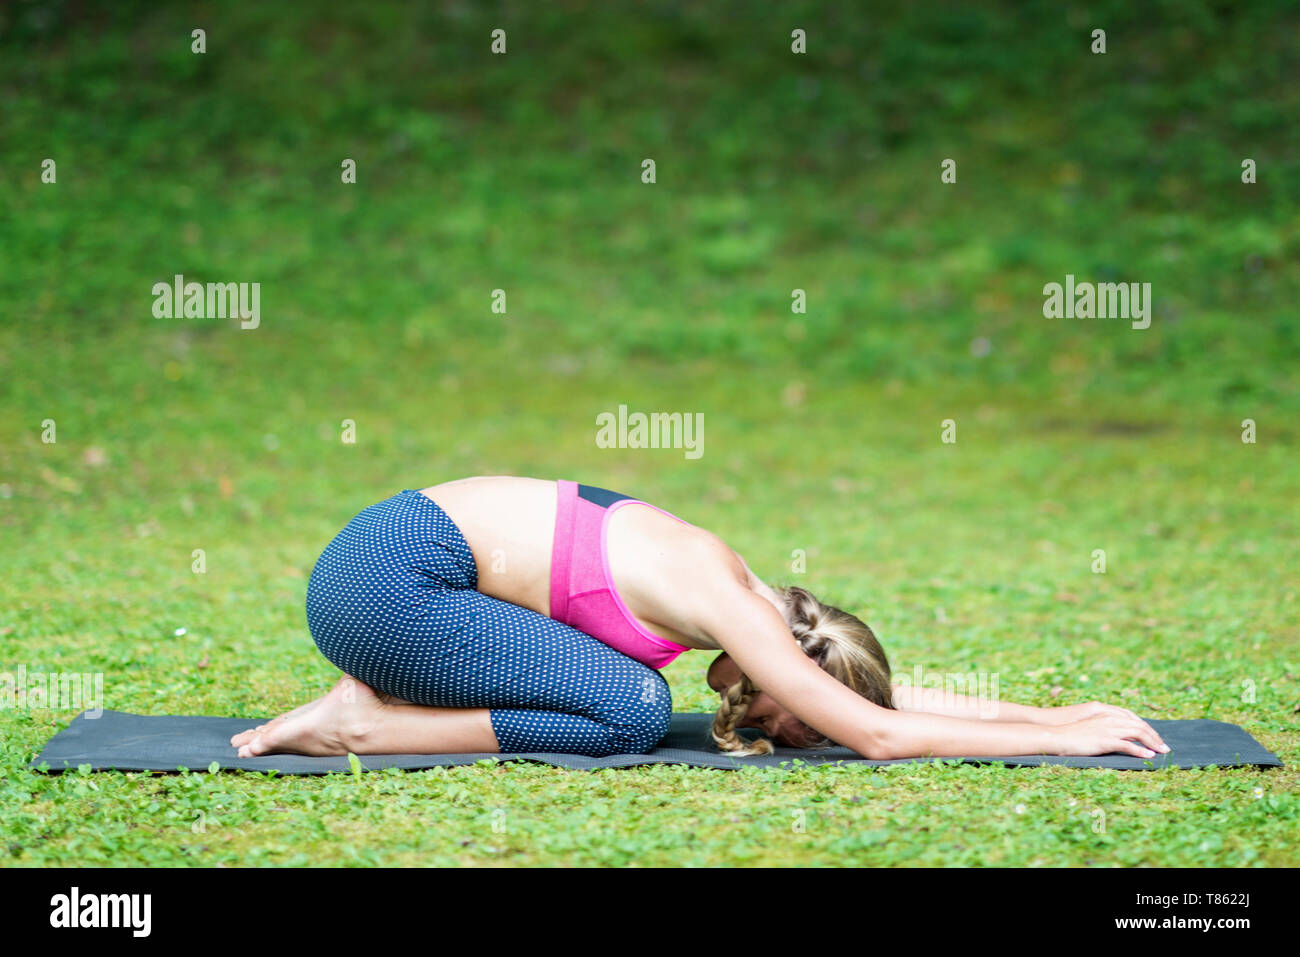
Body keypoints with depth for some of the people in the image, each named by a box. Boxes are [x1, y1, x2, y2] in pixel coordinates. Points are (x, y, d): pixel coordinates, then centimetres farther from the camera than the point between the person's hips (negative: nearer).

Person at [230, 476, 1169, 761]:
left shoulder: (742, 588, 11)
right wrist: (1064, 739, -8)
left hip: (394, 546, 9)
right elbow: (877, 734, -16)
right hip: (382, 579, -9)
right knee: (629, 712, -10)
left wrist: (1058, 711, 14)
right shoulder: (728, 607, -15)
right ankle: (366, 724, -8)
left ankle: (384, 695, 9)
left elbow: (889, 694, 18)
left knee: (624, 691, 12)